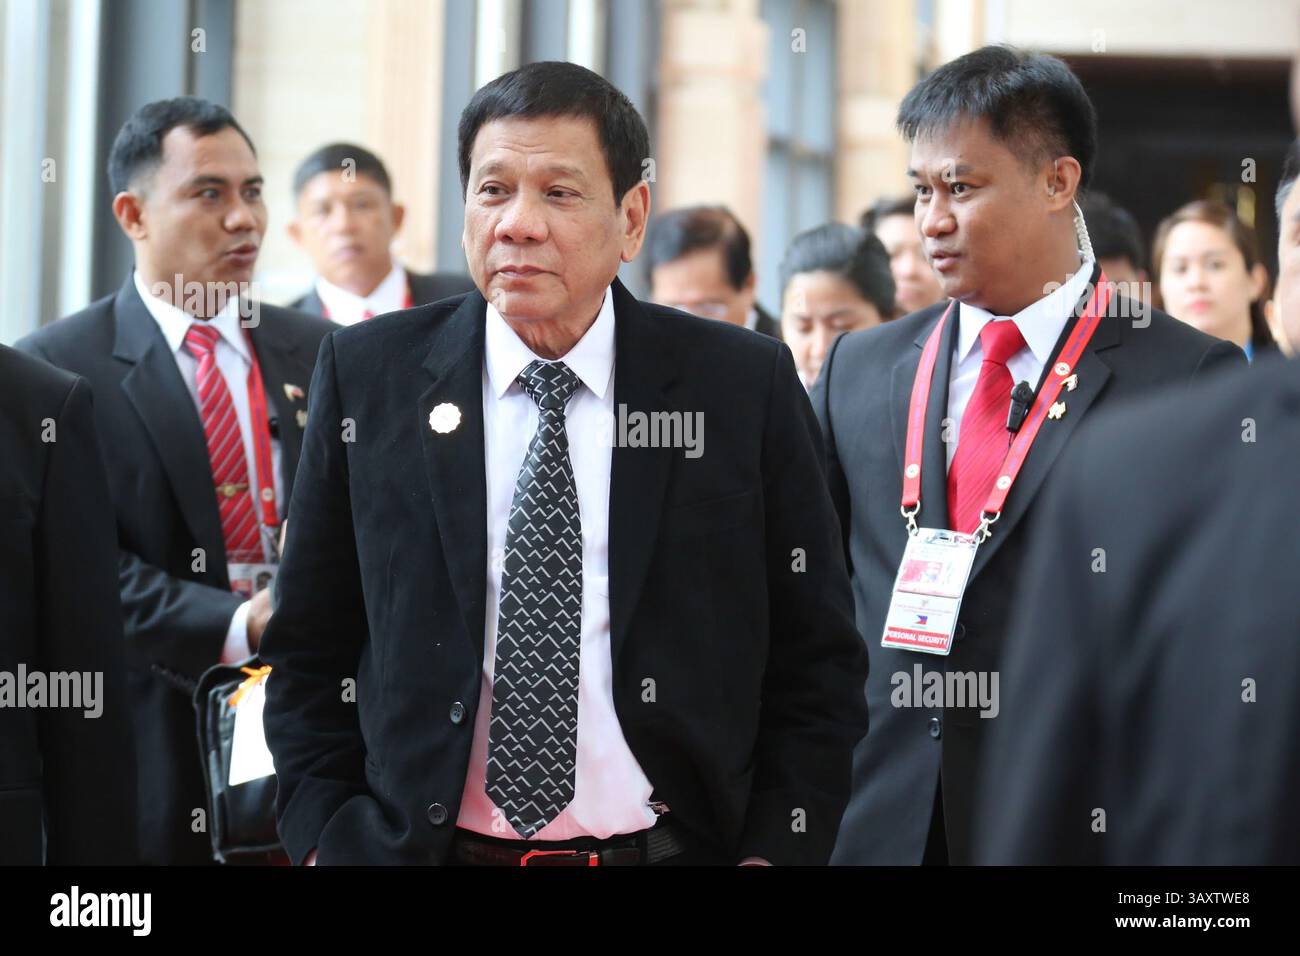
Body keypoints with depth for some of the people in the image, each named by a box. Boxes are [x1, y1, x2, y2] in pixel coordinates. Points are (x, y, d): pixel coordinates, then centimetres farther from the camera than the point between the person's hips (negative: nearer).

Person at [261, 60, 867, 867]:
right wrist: (324, 836, -5)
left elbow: (817, 663, -1)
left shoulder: (747, 387, -4)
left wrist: (774, 852, -10)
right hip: (416, 841, 1)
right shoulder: (368, 376, -1)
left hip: (671, 846, 0)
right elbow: (311, 651, 4)